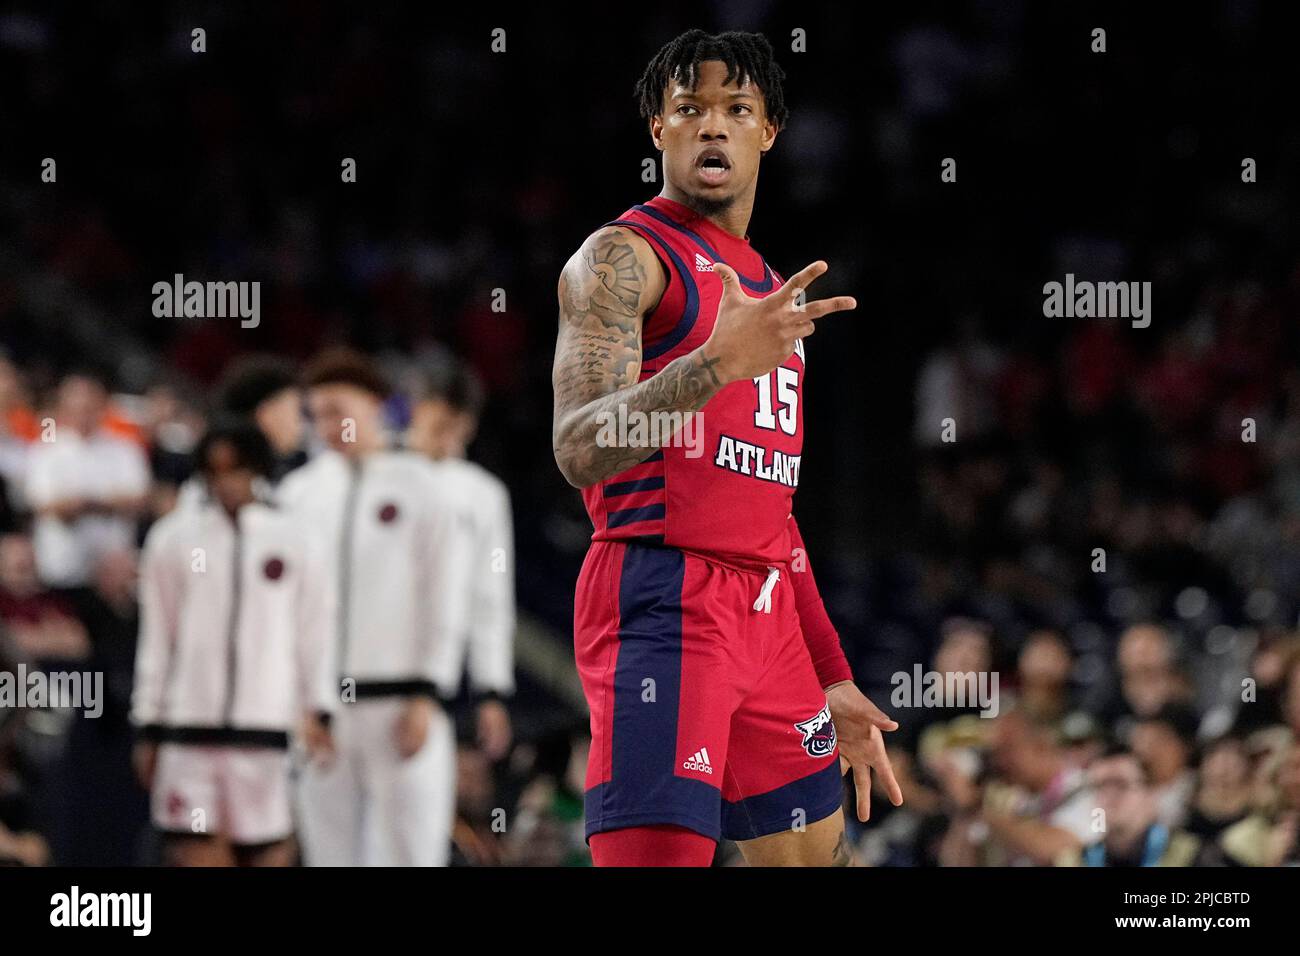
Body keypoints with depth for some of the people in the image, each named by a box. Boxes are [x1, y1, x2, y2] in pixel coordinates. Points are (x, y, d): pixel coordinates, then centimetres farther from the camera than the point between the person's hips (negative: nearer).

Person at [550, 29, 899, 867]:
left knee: (818, 852, 11)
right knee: (656, 854, -18)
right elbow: (579, 451, -18)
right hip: (663, 599, -9)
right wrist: (717, 364, -31)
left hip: (766, 609, 9)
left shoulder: (772, 293, 23)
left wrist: (832, 680, 24)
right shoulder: (625, 256, -3)